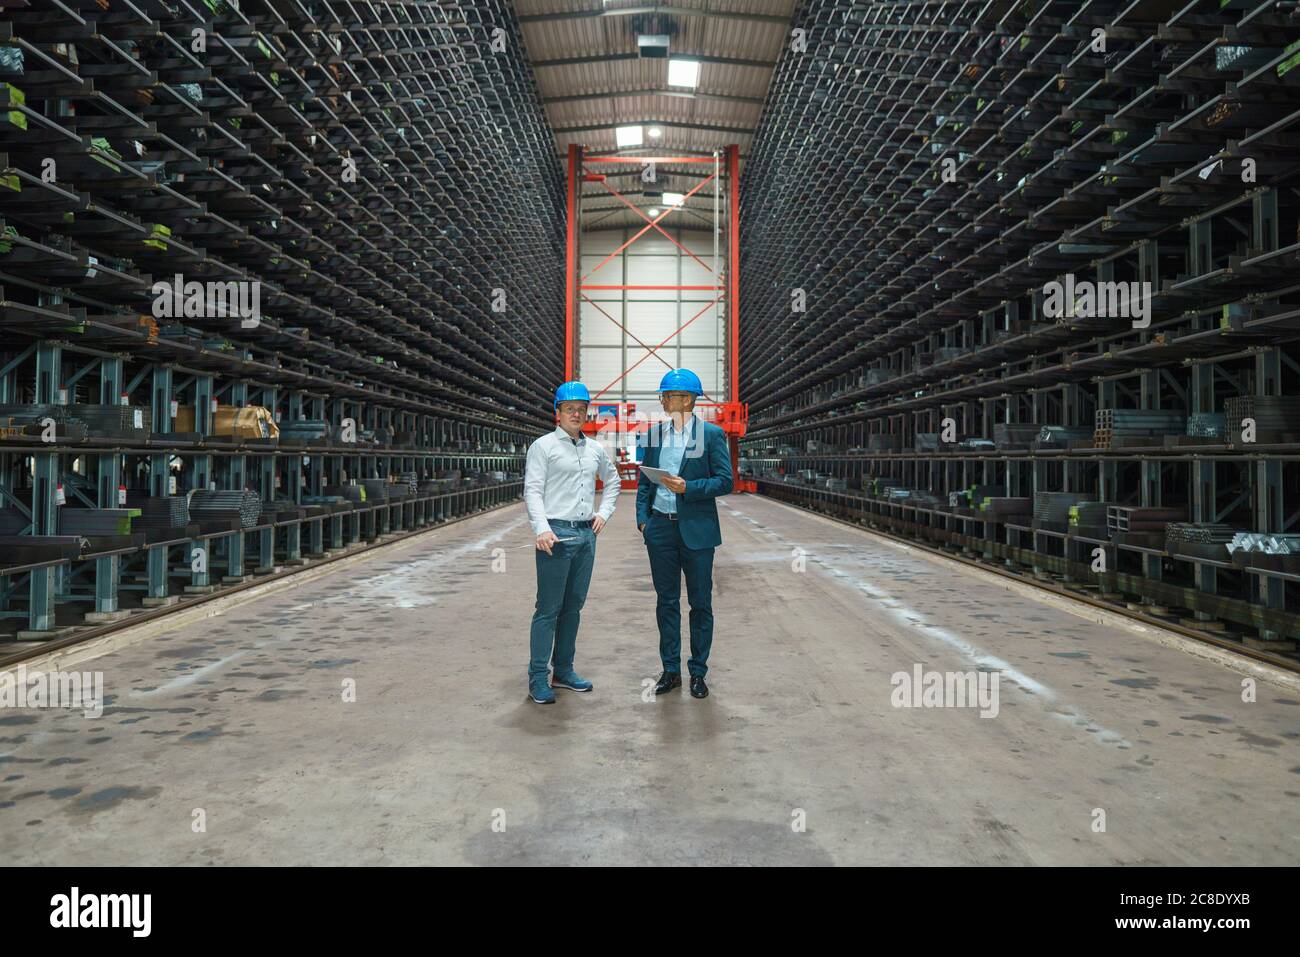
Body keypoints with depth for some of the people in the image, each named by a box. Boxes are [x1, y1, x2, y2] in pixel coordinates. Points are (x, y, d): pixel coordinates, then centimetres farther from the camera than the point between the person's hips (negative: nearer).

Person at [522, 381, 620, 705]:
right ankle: (538, 679, 2)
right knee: (548, 609, -4)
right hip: (556, 534, -6)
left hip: (586, 534, 6)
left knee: (573, 606, 12)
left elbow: (613, 481, 29)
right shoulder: (543, 446, -3)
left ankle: (563, 671, 23)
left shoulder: (596, 449, 13)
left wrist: (604, 512, 14)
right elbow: (532, 490, -10)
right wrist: (542, 528, -23)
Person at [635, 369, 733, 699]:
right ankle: (670, 670, 20)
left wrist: (688, 488, -18)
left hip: (696, 529, -4)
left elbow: (725, 481, -7)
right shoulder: (654, 433, 8)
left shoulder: (711, 434, -5)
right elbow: (644, 480, 13)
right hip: (661, 527, 4)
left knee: (700, 603, 5)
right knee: (666, 601, 10)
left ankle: (698, 673, 17)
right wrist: (642, 517, 3)